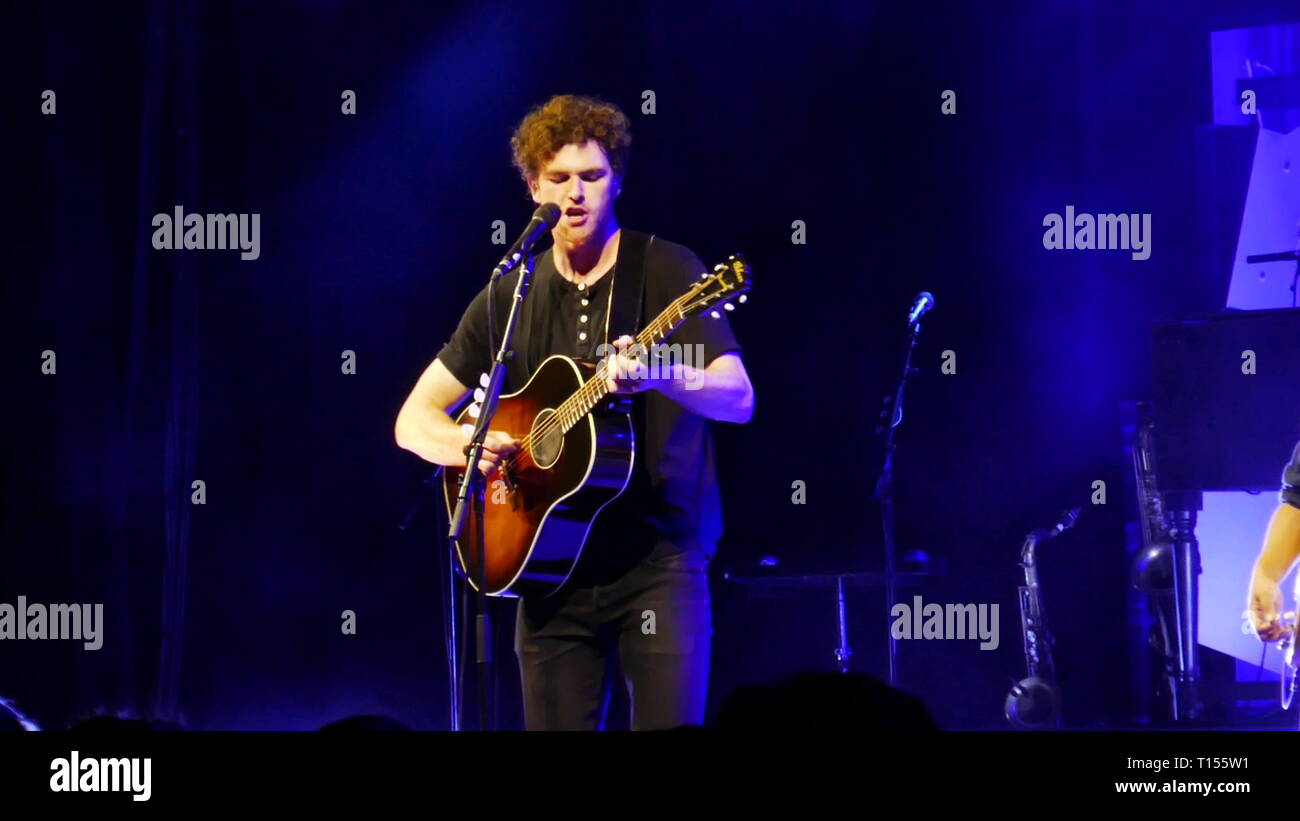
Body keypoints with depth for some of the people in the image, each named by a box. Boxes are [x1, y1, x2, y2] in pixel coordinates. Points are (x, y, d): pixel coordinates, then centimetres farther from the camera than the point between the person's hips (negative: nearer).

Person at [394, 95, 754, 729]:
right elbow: (414, 419, 12)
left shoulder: (666, 272, -1)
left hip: (659, 558, -4)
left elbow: (739, 399, -12)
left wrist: (658, 375, -32)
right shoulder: (510, 298, 10)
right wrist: (467, 446, -10)